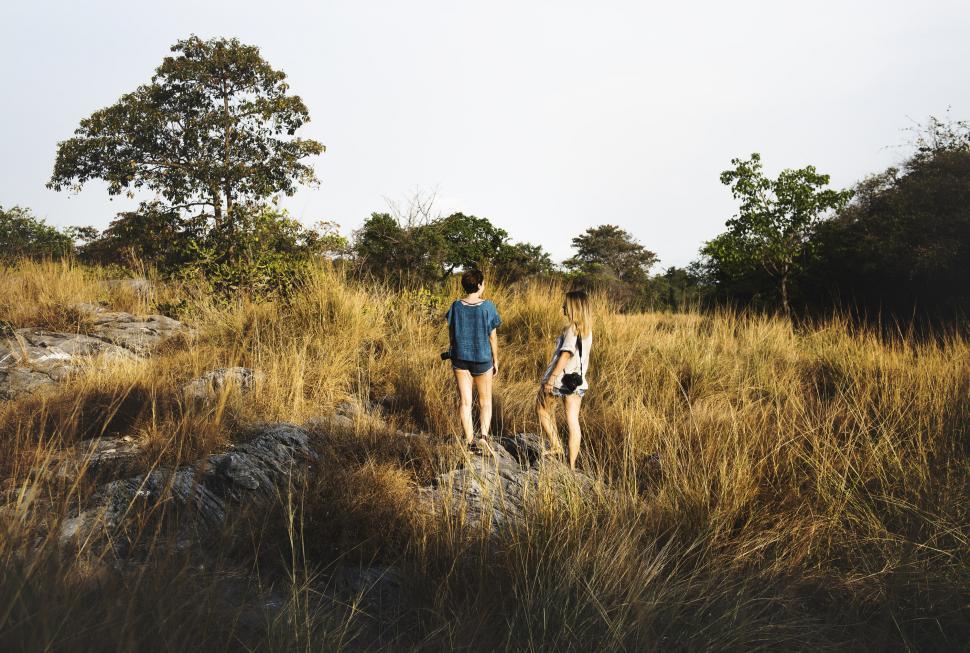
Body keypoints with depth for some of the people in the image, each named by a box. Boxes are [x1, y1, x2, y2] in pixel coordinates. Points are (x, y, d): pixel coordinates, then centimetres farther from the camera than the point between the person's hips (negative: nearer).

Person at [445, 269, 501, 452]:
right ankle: (484, 435, -4)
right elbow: (493, 337, -5)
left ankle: (470, 441, 12)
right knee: (485, 401, 14)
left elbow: (451, 334, 3)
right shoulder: (487, 307, -11)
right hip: (483, 358, -2)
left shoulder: (456, 306, -5)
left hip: (460, 358, 2)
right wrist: (495, 361, 6)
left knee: (465, 401, 9)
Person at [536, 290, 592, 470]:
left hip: (559, 379, -7)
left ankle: (556, 446, 14)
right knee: (573, 421, 7)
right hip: (578, 381, 7)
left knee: (542, 408, 18)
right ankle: (572, 465, 9)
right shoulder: (587, 329, 7)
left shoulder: (572, 329, -16)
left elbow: (565, 355, -22)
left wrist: (551, 378, -22)